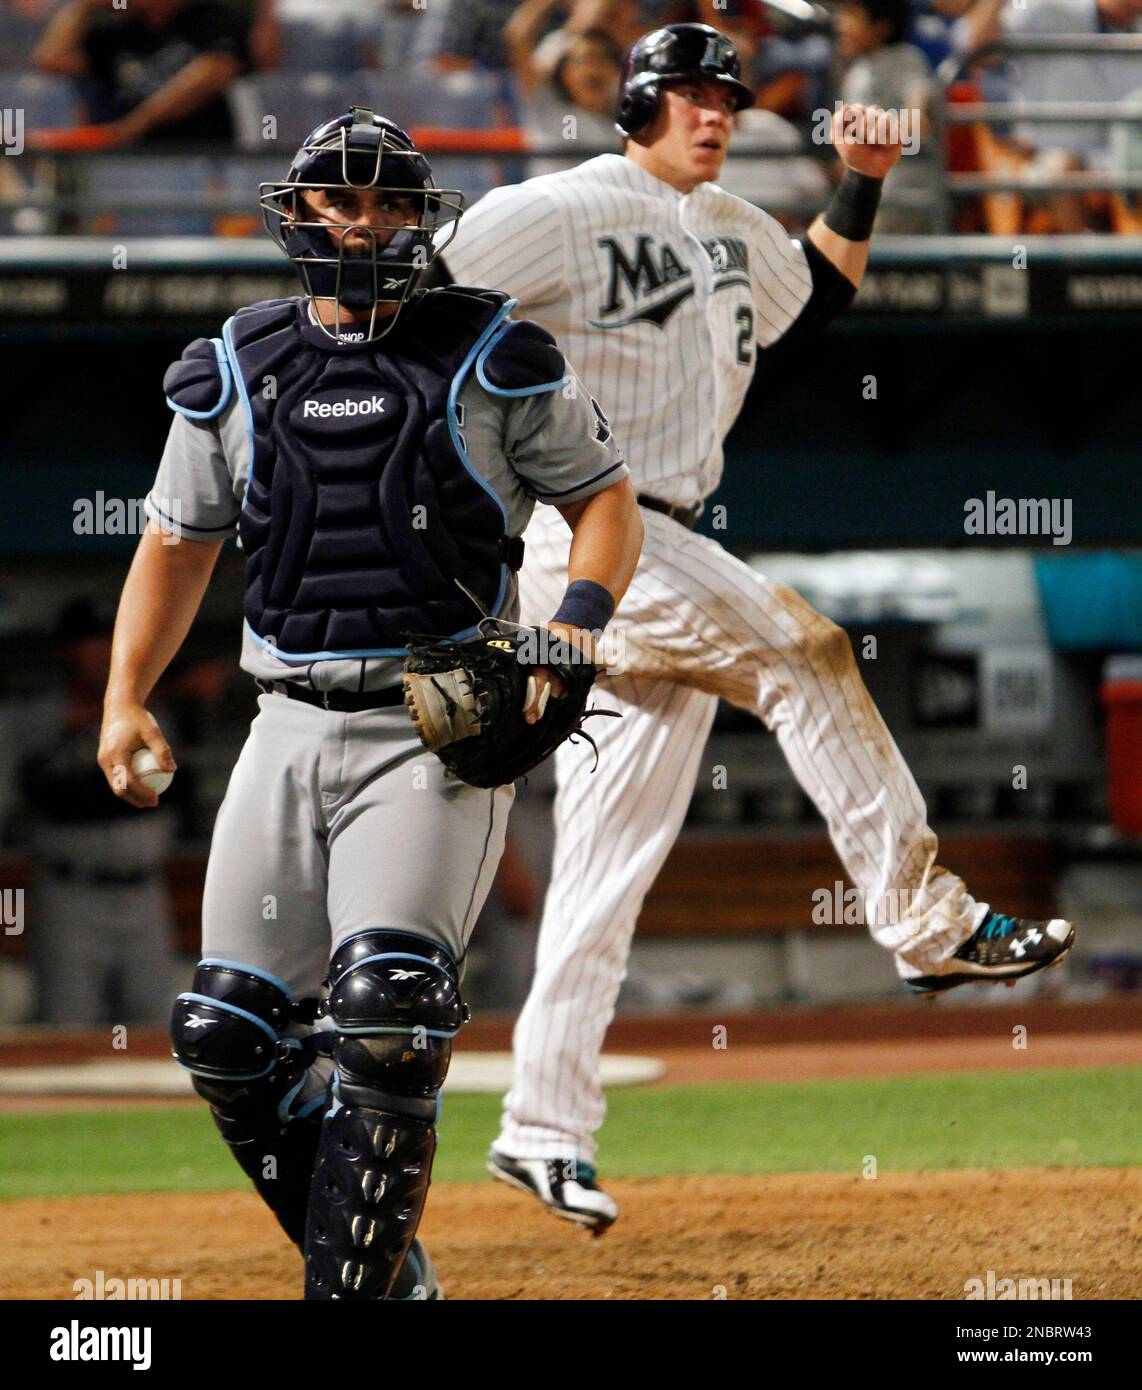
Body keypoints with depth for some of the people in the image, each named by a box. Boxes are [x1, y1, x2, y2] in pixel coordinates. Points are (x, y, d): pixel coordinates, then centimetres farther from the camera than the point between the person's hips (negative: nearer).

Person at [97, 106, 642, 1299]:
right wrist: (124, 697, 5)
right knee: (227, 1032, 1)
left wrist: (581, 614, -13)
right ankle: (381, 1264, 17)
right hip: (293, 728, 4)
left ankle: (356, 1285, -15)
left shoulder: (488, 359, 2)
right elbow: (176, 542, 18)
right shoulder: (235, 372, 11)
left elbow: (604, 495, 6)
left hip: (442, 727, -4)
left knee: (385, 1006, -21)